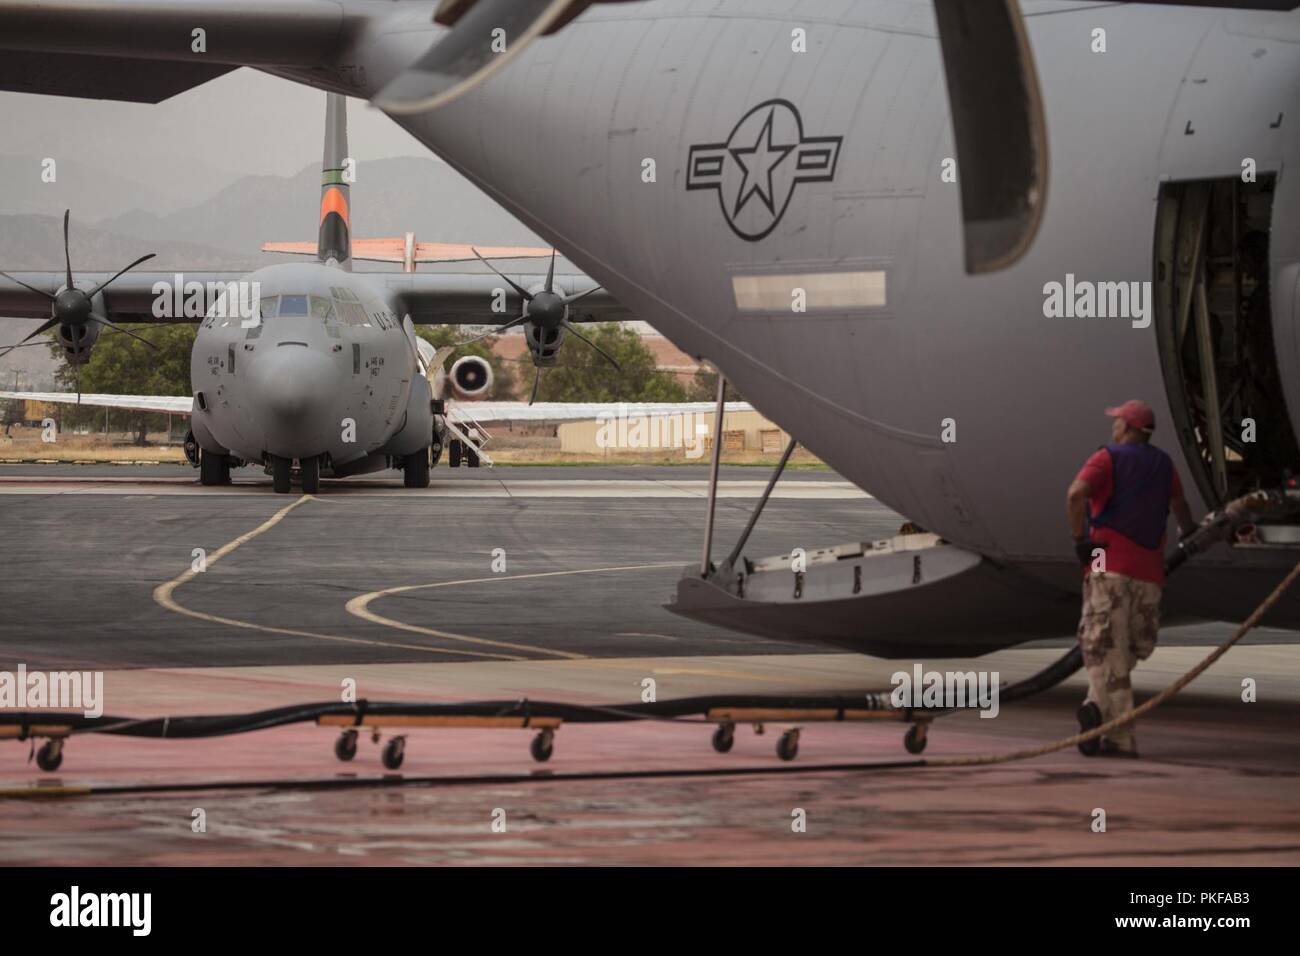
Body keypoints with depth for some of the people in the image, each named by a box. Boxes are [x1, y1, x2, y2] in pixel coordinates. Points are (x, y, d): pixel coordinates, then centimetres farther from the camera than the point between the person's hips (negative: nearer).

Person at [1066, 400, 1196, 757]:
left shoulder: (1107, 458, 0)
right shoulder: (1162, 463, 16)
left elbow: (1076, 494, -20)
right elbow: (1177, 500, 38)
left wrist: (1079, 538, -9)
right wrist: (1187, 529, 58)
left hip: (1109, 566, -4)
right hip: (1148, 571, 4)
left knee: (1106, 651, -5)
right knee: (1131, 649, 15)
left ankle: (1121, 737, -19)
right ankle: (1099, 707, -4)